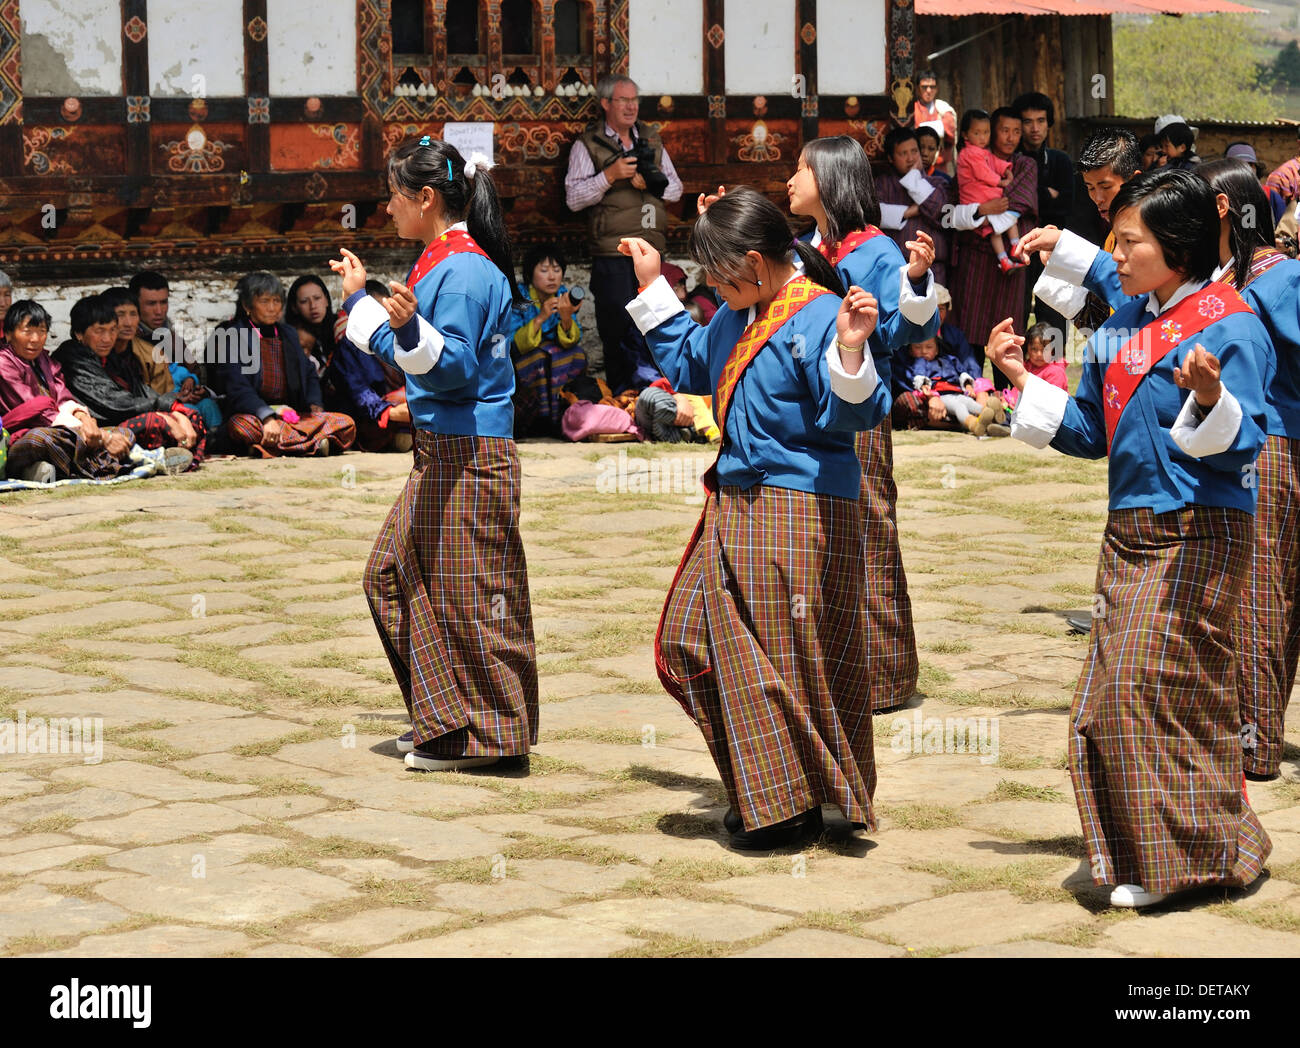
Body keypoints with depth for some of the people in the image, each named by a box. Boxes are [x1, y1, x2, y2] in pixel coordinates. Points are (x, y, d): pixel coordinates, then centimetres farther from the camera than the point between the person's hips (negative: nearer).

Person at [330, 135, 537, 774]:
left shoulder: (464, 271, -17)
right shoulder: (437, 263, 13)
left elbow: (456, 368, -22)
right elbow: (413, 357, 25)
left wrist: (411, 327, -38)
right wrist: (359, 299, 34)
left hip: (469, 456, -11)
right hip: (439, 455, 11)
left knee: (467, 596, -3)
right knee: (391, 574, 14)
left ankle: (486, 736, 7)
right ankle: (448, 717, 21)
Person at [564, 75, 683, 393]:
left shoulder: (651, 140, 15)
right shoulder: (587, 145, 1)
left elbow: (675, 188, 14)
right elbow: (573, 198, -8)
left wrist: (650, 182, -5)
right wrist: (609, 175, -19)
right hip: (612, 251, -4)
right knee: (617, 325, -4)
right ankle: (620, 395, 4)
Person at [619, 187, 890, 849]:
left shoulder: (821, 318, -16)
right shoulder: (734, 319, 11)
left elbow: (852, 413, -24)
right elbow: (689, 366, 30)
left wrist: (851, 350, -41)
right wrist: (652, 288, 29)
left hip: (798, 514, -10)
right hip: (735, 508, 10)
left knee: (786, 662, -2)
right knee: (686, 644, 13)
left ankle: (794, 808, 13)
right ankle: (760, 788, 23)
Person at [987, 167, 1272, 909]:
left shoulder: (1230, 326, -11)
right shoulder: (1121, 329, 13)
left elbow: (1242, 444, -18)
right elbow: (1091, 432, 20)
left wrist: (1210, 398, -36)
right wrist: (1024, 380, 14)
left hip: (1197, 537, -8)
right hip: (1131, 533, 8)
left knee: (1151, 687, -11)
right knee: (1110, 697, 7)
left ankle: (1197, 856, 2)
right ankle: (1140, 859, 18)